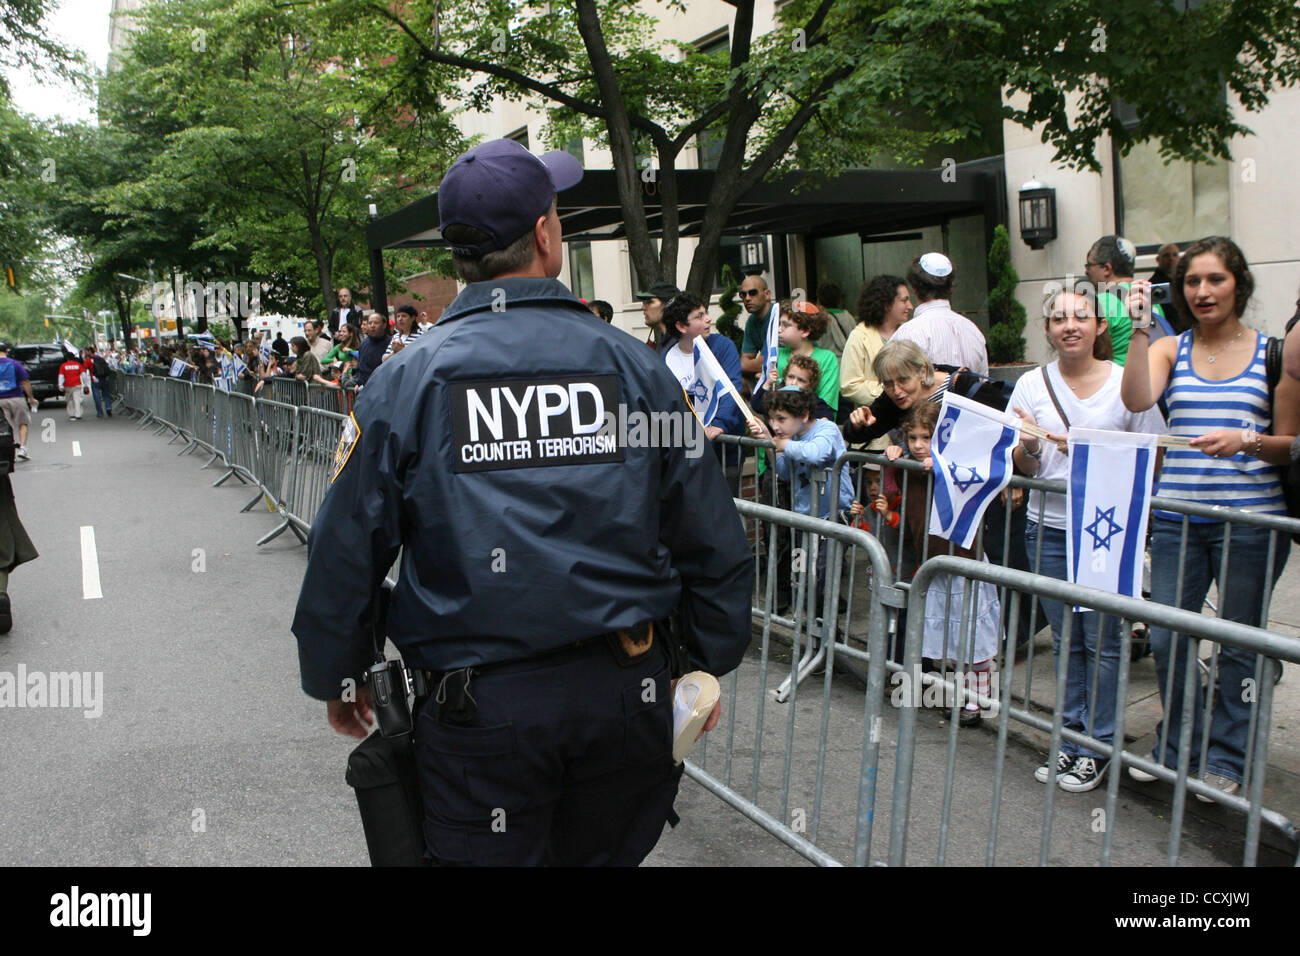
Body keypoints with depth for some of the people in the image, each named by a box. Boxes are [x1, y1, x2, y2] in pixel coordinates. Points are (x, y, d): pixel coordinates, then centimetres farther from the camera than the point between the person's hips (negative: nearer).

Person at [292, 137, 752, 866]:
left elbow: (344, 554, -1)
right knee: (604, 852, 23)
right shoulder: (636, 369, -2)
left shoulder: (406, 383, -6)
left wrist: (336, 678, 16)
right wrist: (710, 664, 17)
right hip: (626, 695, 2)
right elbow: (715, 545, 2)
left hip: (481, 704, -2)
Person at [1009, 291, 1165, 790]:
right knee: (1066, 640, 11)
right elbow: (1024, 467, 7)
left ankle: (1098, 748, 13)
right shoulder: (1032, 384, 5)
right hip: (1049, 526, 3)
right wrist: (1029, 446, -16)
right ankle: (1070, 740, 23)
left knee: (1101, 641, 0)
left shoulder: (1126, 382, -2)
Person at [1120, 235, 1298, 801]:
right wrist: (1140, 327, -16)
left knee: (1239, 642, 8)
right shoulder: (1170, 350, 7)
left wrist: (1247, 442, -16)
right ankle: (1176, 749, 25)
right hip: (1177, 516, 1)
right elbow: (1136, 400, -13)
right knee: (1166, 638, 4)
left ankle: (1226, 759, 24)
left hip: (1251, 518, -1)